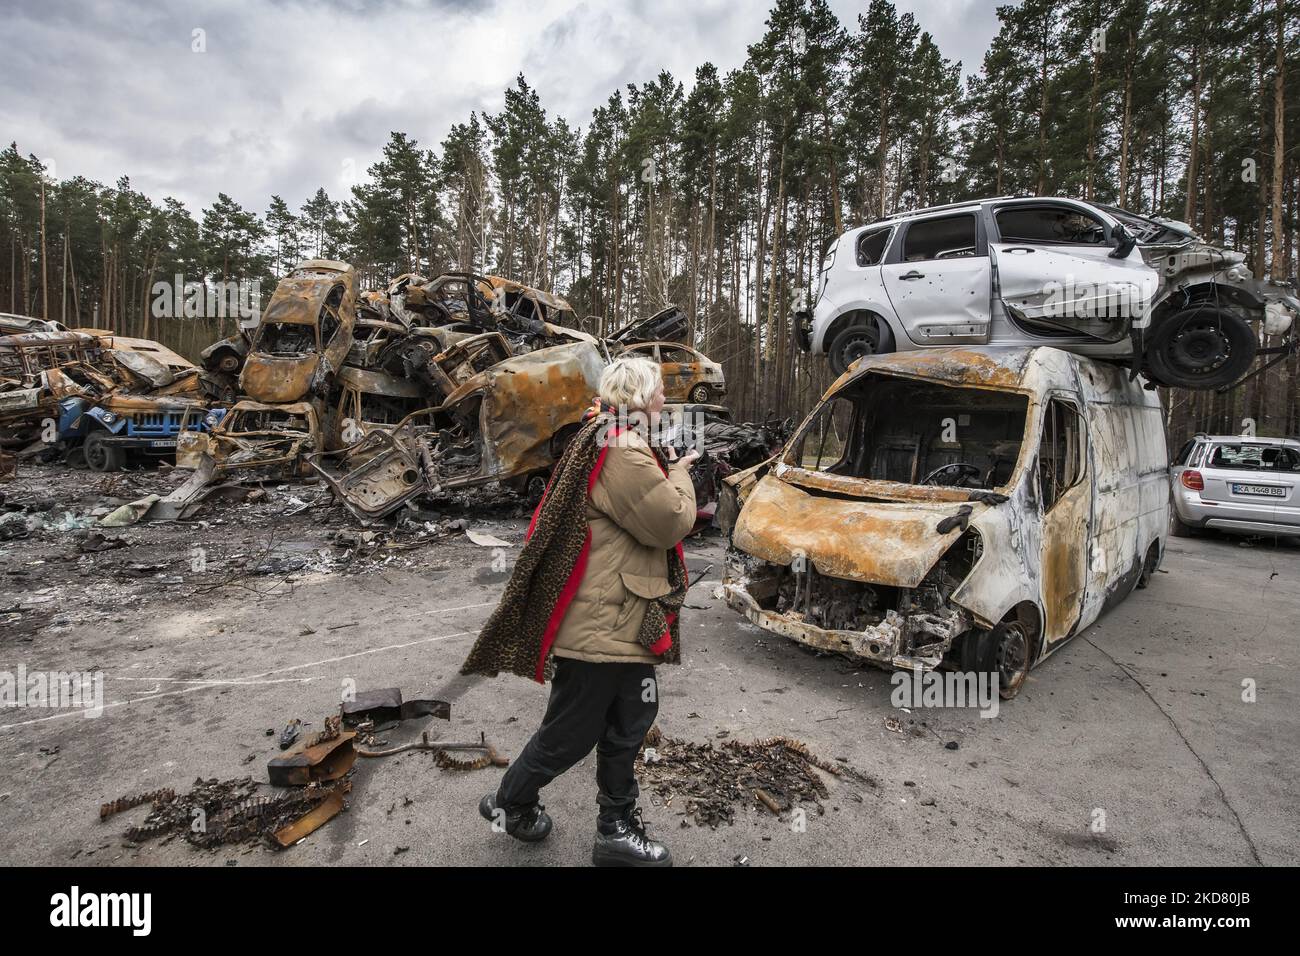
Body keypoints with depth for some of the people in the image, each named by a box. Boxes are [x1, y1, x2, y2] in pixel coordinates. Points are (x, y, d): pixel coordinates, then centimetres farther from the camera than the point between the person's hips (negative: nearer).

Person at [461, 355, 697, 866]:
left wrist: (668, 472, 9)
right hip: (600, 621, -11)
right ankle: (509, 803, 33)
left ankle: (617, 829, 33)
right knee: (571, 732, 8)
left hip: (622, 618, 11)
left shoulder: (608, 442, 14)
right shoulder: (623, 454, -21)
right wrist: (679, 476, -3)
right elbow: (671, 522, -19)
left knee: (627, 723, 17)